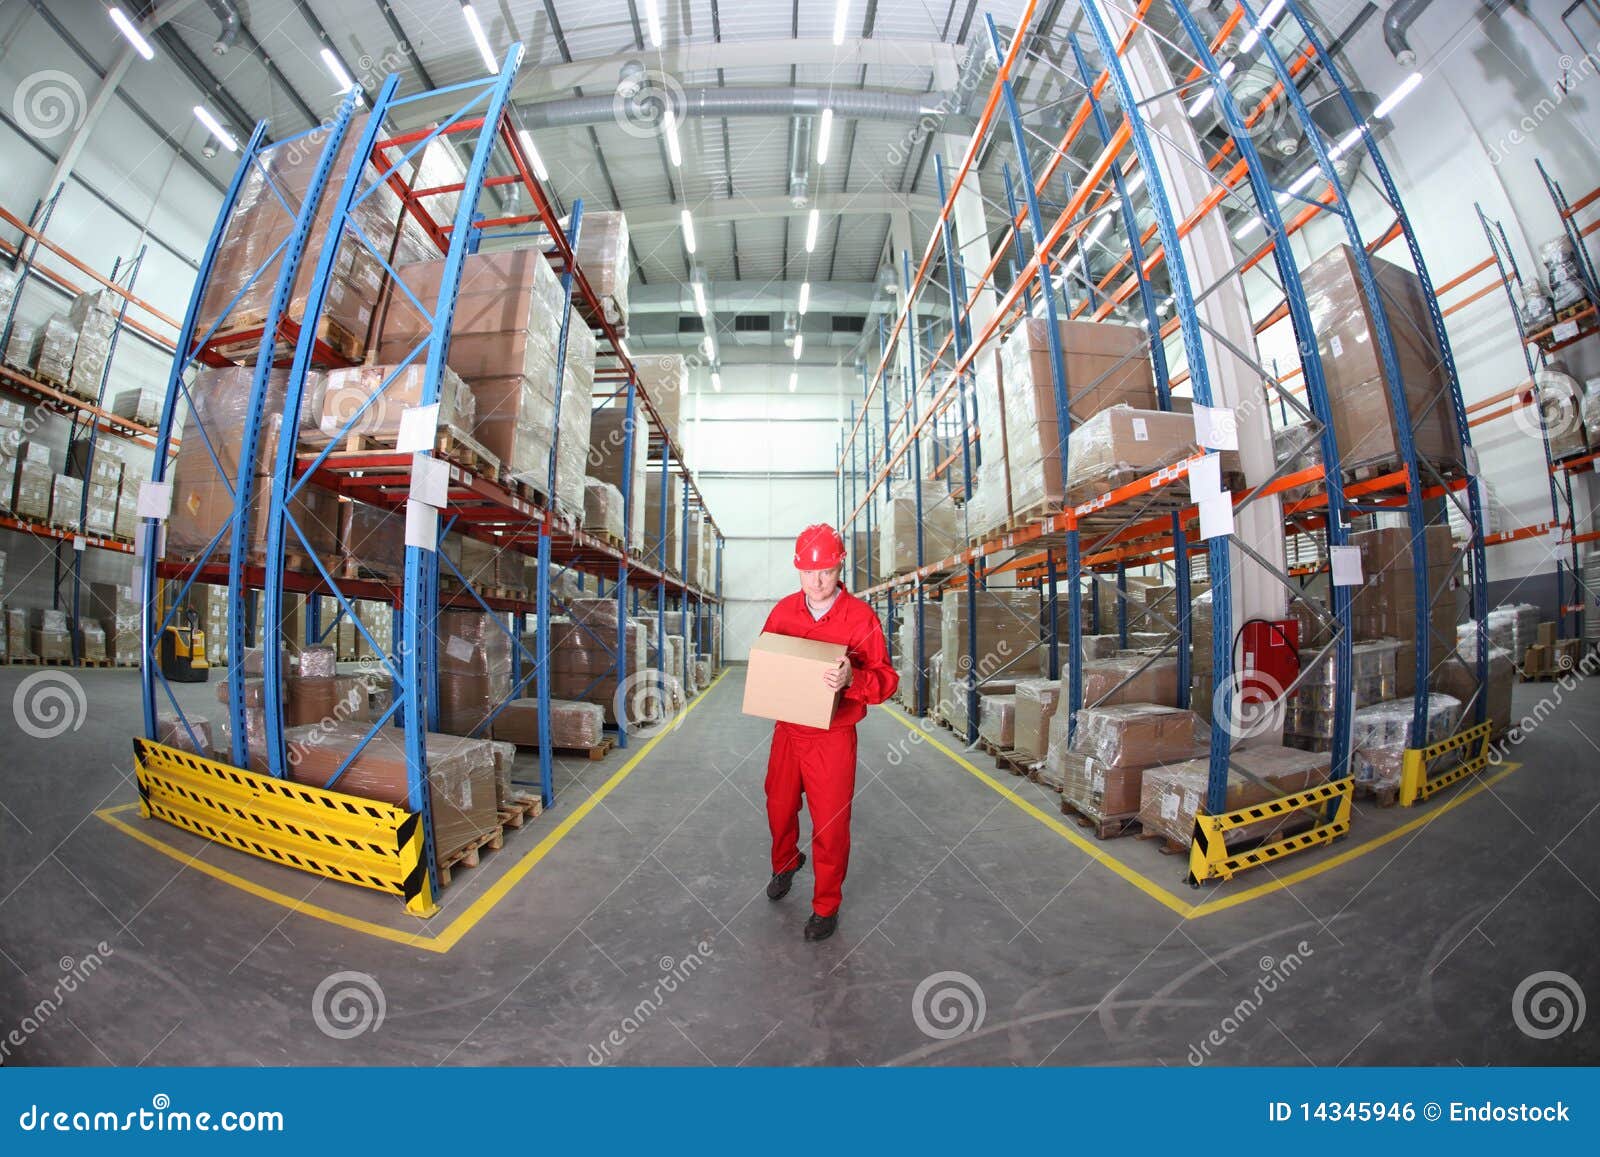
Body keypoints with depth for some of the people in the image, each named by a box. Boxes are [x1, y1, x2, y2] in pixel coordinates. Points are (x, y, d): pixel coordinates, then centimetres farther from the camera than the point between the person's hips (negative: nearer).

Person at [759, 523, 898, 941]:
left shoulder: (860, 616, -14)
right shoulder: (784, 609, -1)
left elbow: (887, 680, -14)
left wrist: (851, 680, -33)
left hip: (832, 739, -4)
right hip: (786, 732, 4)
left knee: (830, 824, 6)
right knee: (779, 808, 21)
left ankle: (826, 907, 29)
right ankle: (785, 864, 52)